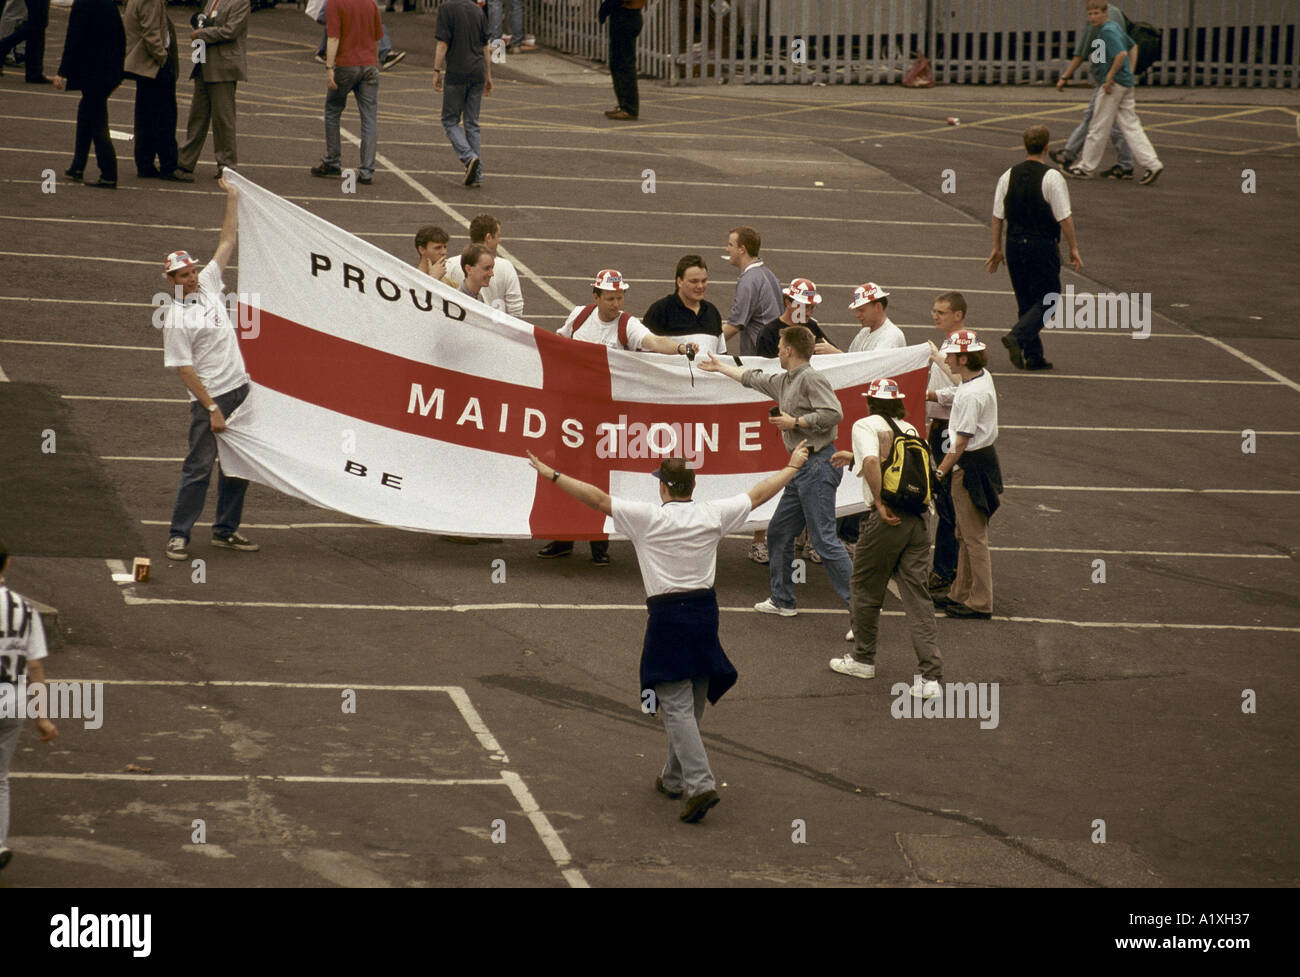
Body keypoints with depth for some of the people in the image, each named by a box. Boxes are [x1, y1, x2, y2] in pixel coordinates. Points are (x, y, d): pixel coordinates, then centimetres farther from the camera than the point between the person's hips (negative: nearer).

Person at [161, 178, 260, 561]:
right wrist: (212, 409, -17)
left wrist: (232, 198, 8)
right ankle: (179, 534, 1)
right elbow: (184, 370, -14)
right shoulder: (175, 320, -11)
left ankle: (225, 530, 20)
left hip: (239, 389, 7)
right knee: (199, 467, -6)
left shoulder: (208, 285, 7)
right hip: (209, 397, -7)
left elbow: (227, 242, 12)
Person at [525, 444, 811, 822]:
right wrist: (793, 467, 31)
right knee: (692, 703, 17)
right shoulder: (712, 515, 3)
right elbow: (758, 494, 16)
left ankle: (700, 784, -19)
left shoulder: (649, 517, -9)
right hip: (705, 610, 5)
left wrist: (551, 475, -3)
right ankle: (674, 778, 30)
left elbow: (597, 498, -10)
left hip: (667, 615, -5)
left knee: (677, 707, -6)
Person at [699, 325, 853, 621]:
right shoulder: (783, 381, 18)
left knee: (824, 540, -14)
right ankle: (782, 600, 28)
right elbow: (753, 378, 36)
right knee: (778, 533, 17)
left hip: (818, 466, -10)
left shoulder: (811, 379, -12)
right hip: (801, 467, 10)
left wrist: (794, 422, -16)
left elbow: (833, 414, -24)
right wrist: (720, 367, 47)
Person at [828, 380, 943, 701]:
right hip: (920, 516, 5)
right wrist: (854, 458, 43)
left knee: (866, 588, 15)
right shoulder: (909, 430, 18)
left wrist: (880, 503, -15)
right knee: (916, 594, 4)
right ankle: (932, 676, -5)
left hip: (887, 518, -5)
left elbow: (871, 462, -19)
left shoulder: (866, 425, 0)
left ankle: (863, 659, 28)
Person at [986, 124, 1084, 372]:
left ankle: (1033, 357, 13)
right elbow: (1064, 217, -12)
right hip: (1043, 246, -5)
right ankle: (1017, 337, -18)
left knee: (1026, 301, 14)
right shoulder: (1052, 177, -12)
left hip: (1014, 246, 5)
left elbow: (997, 216, 5)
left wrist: (997, 248, 12)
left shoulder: (1008, 176, 3)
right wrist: (1073, 249, -3)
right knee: (1047, 299, 4)